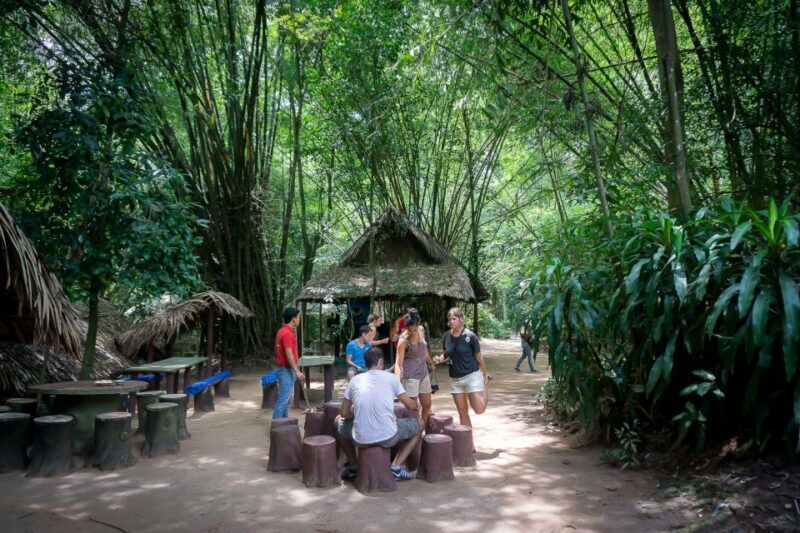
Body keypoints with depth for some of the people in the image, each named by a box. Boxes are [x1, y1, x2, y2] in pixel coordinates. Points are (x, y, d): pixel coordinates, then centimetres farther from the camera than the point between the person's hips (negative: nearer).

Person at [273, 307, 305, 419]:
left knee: (286, 399, 15)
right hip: (286, 370, -11)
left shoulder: (284, 331, 13)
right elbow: (289, 354, -23)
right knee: (283, 400, -7)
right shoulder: (287, 333, -19)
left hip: (286, 370, 11)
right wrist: (297, 371, -22)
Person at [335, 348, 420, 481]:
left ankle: (354, 467, 28)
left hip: (361, 438, 2)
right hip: (388, 437, -2)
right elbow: (411, 406, 10)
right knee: (417, 425, 25)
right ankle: (396, 467, 11)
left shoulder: (355, 380, 9)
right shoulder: (390, 377, 4)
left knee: (339, 421, 33)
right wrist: (415, 404, 34)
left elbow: (345, 413, 14)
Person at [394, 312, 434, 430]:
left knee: (427, 405, 15)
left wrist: (431, 363, 29)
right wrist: (397, 380, -36)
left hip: (424, 374, 7)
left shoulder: (421, 331, -2)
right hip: (410, 376, -7)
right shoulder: (403, 341, -20)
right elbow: (399, 363, -23)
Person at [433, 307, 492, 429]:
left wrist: (485, 375, 2)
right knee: (462, 412, 8)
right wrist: (439, 359, -8)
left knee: (479, 409, -10)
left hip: (472, 375, -4)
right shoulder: (447, 336, 0)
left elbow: (479, 357, -4)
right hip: (455, 378, 4)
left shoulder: (470, 336, -13)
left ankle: (485, 387, 20)